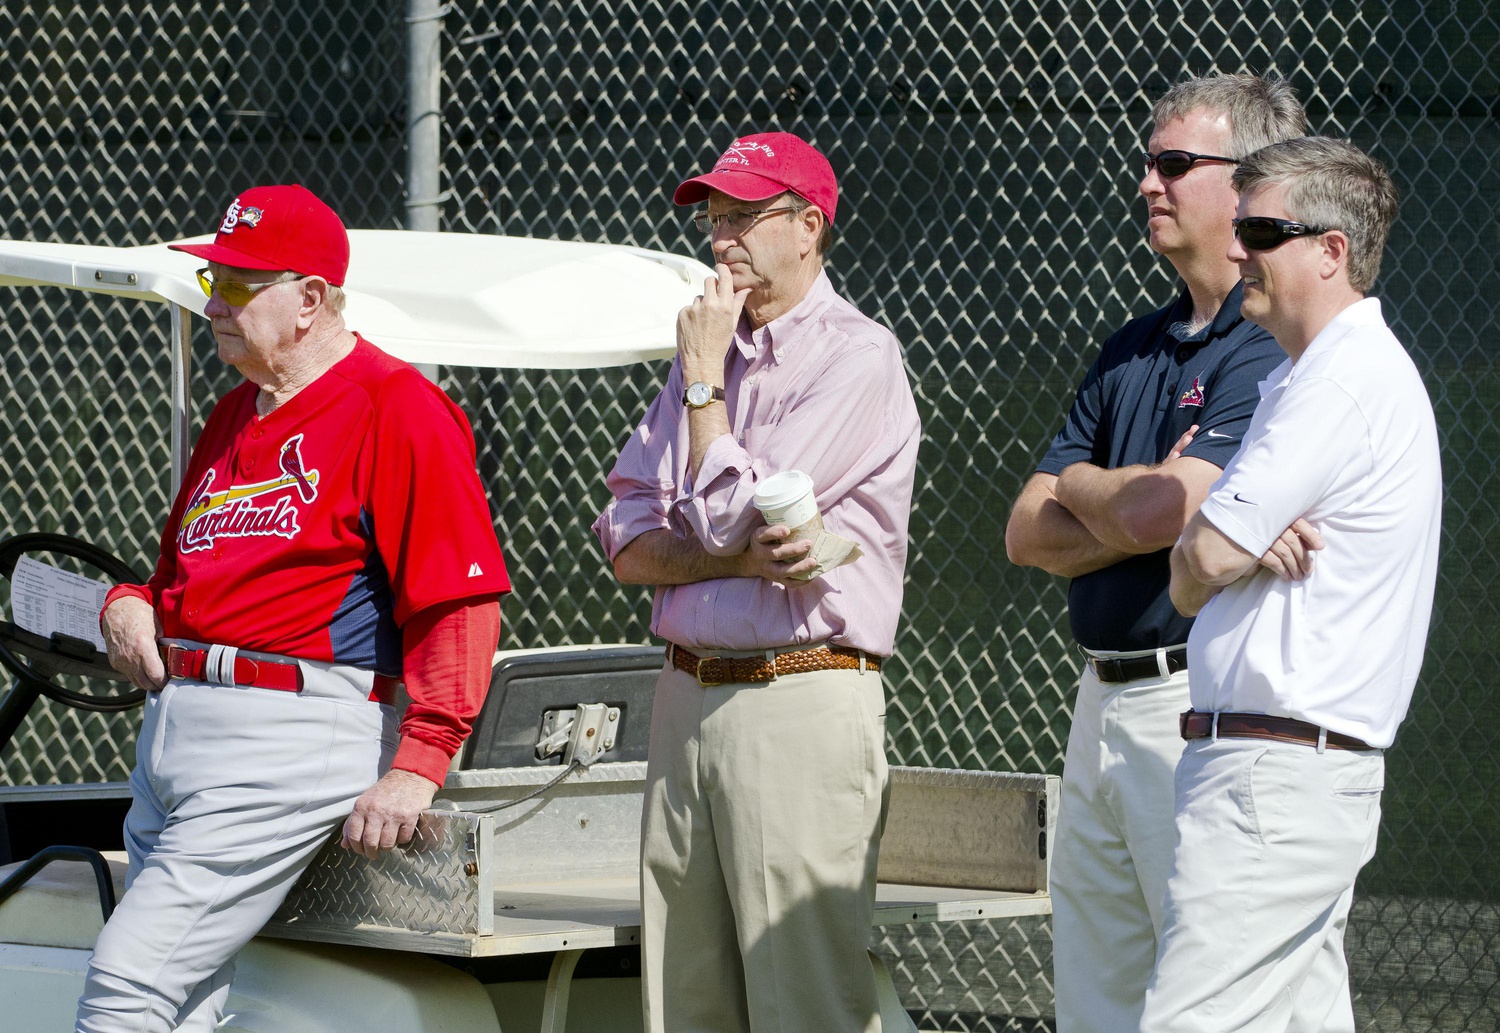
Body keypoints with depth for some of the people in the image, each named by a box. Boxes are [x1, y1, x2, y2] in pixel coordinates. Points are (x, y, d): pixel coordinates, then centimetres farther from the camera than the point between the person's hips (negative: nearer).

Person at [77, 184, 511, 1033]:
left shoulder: (394, 409, -8)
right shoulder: (237, 415, 20)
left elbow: (464, 597, -14)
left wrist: (418, 764, -22)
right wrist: (129, 605, 6)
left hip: (290, 733, -9)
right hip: (174, 724, 9)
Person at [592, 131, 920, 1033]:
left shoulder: (857, 359, -6)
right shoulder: (713, 349, 18)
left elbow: (731, 514, -13)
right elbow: (626, 543, 10)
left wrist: (704, 380, -1)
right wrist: (745, 558, -8)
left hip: (799, 704, -8)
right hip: (689, 697, 8)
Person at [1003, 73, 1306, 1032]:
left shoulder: (1279, 346, -11)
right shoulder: (1133, 348, 17)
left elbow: (1156, 512, -20)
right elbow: (1029, 532, 11)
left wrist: (1081, 488, 2)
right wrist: (1131, 508, -8)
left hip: (1205, 704, -9)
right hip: (1104, 696, 9)